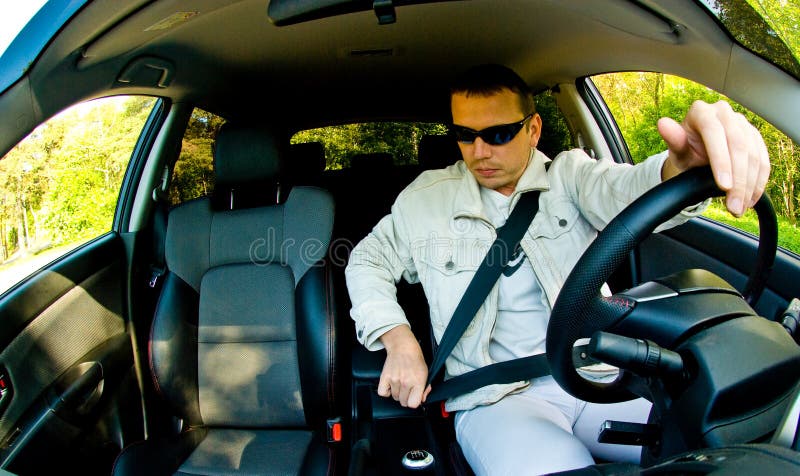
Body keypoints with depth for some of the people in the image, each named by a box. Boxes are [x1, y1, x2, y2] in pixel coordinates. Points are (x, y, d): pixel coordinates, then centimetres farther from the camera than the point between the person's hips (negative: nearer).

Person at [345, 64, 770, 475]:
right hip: (496, 396, -2)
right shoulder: (426, 198, 7)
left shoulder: (568, 174, 4)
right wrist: (398, 339, -2)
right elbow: (368, 260, 15)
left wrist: (685, 165, -43)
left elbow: (628, 191, -17)